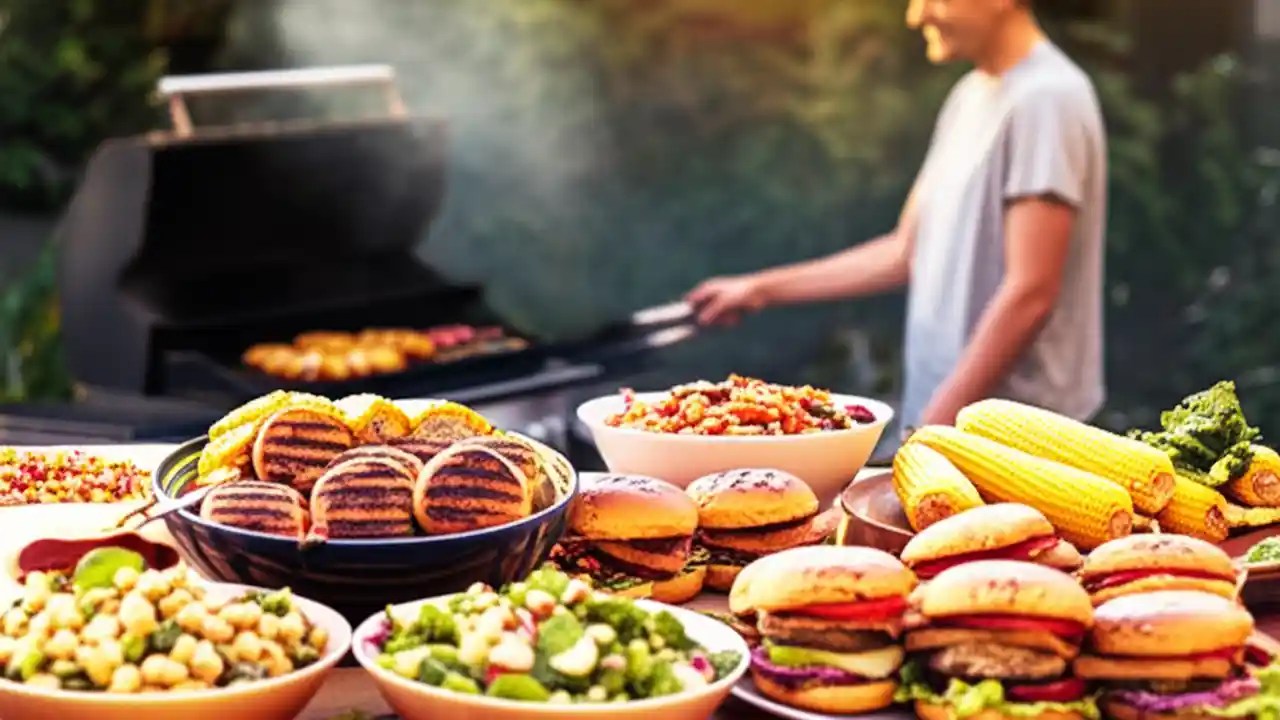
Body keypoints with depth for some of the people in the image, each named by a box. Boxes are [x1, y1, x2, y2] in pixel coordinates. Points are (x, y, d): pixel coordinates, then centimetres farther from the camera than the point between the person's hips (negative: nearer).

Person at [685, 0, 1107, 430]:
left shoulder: (1045, 98, -14)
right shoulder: (972, 94, 13)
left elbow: (1029, 294, -19)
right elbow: (907, 253, 18)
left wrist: (936, 425, -18)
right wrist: (762, 289, 18)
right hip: (943, 409, 7)